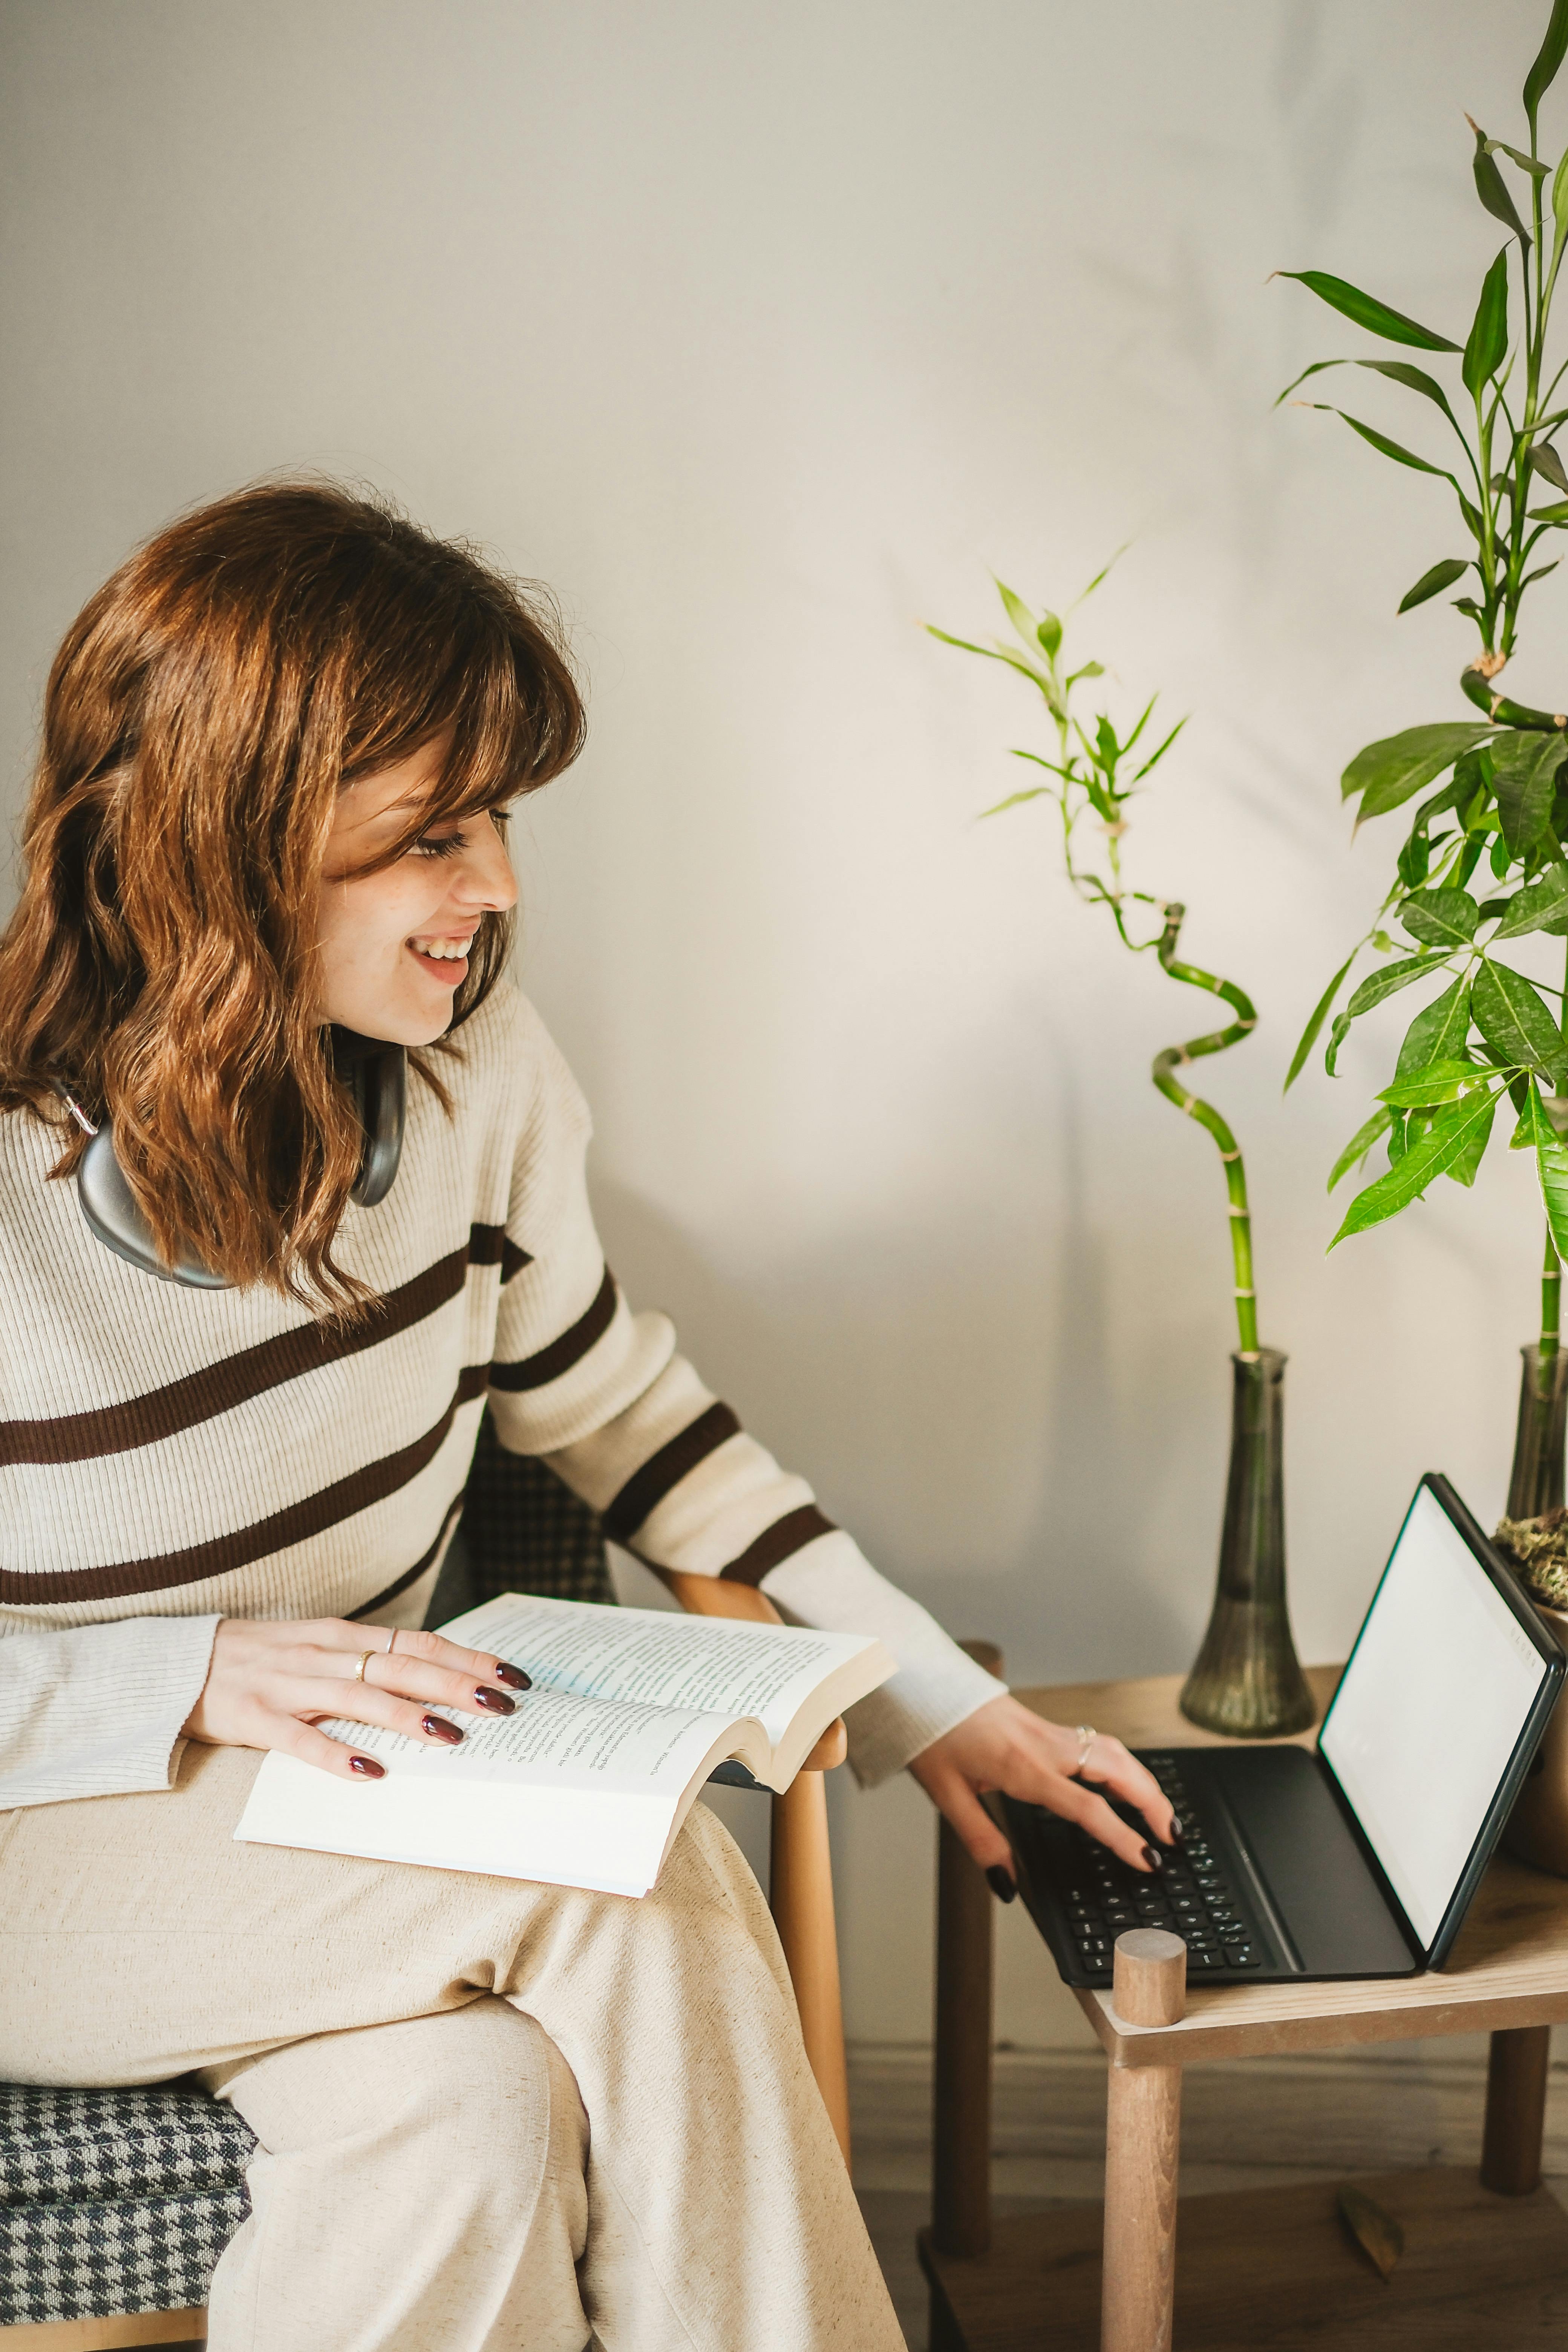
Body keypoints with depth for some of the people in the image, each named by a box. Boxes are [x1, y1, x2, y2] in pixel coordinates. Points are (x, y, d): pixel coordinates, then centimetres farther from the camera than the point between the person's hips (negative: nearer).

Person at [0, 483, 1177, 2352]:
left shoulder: (473, 1066, -7)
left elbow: (613, 1406, 7)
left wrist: (938, 1702, 5)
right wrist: (192, 1677, -28)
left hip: (350, 1768, 5)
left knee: (466, 2123, -26)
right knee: (645, 1888, -26)